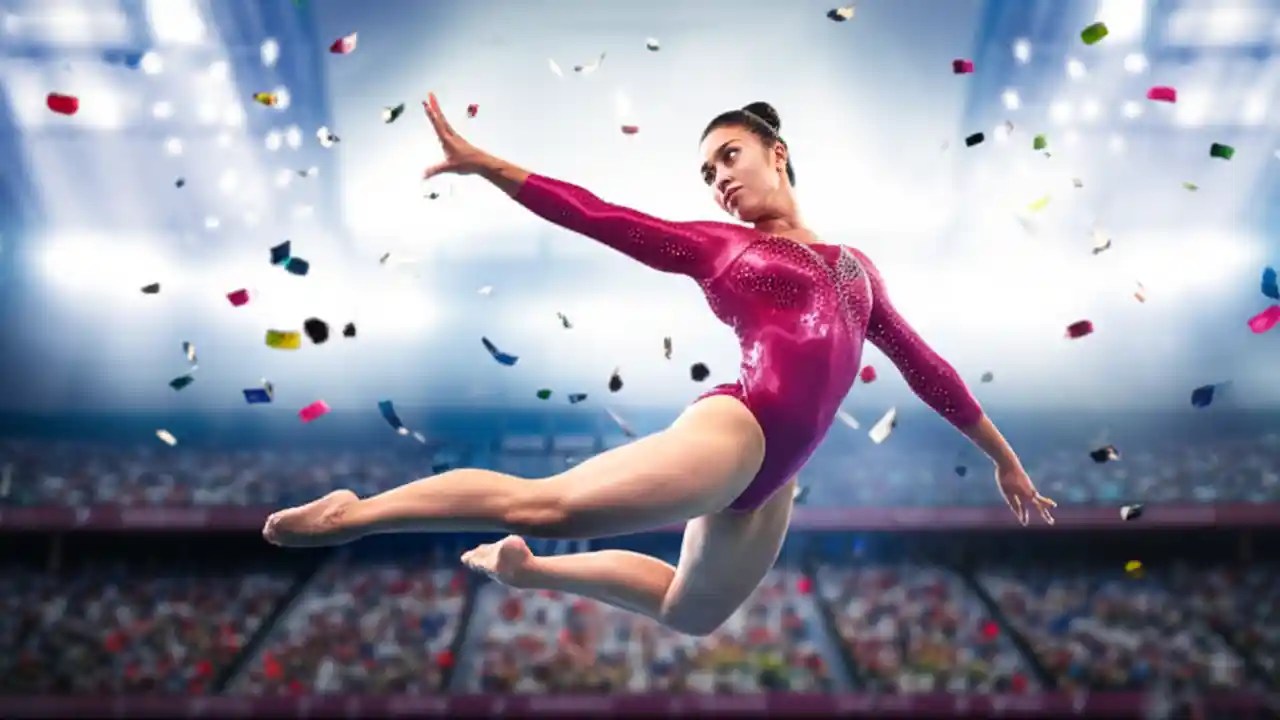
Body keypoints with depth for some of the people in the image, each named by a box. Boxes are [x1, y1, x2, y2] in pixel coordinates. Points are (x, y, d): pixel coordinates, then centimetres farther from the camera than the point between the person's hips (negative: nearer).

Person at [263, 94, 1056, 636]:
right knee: (544, 504, -22)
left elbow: (922, 364, 25)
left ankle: (526, 568, 36)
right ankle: (354, 512, -12)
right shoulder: (714, 247, 9)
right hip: (737, 430, -5)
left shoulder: (856, 267, 21)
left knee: (690, 613, 21)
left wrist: (1004, 455, 28)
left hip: (773, 477, 6)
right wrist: (484, 164, -6)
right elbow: (596, 215, 1)